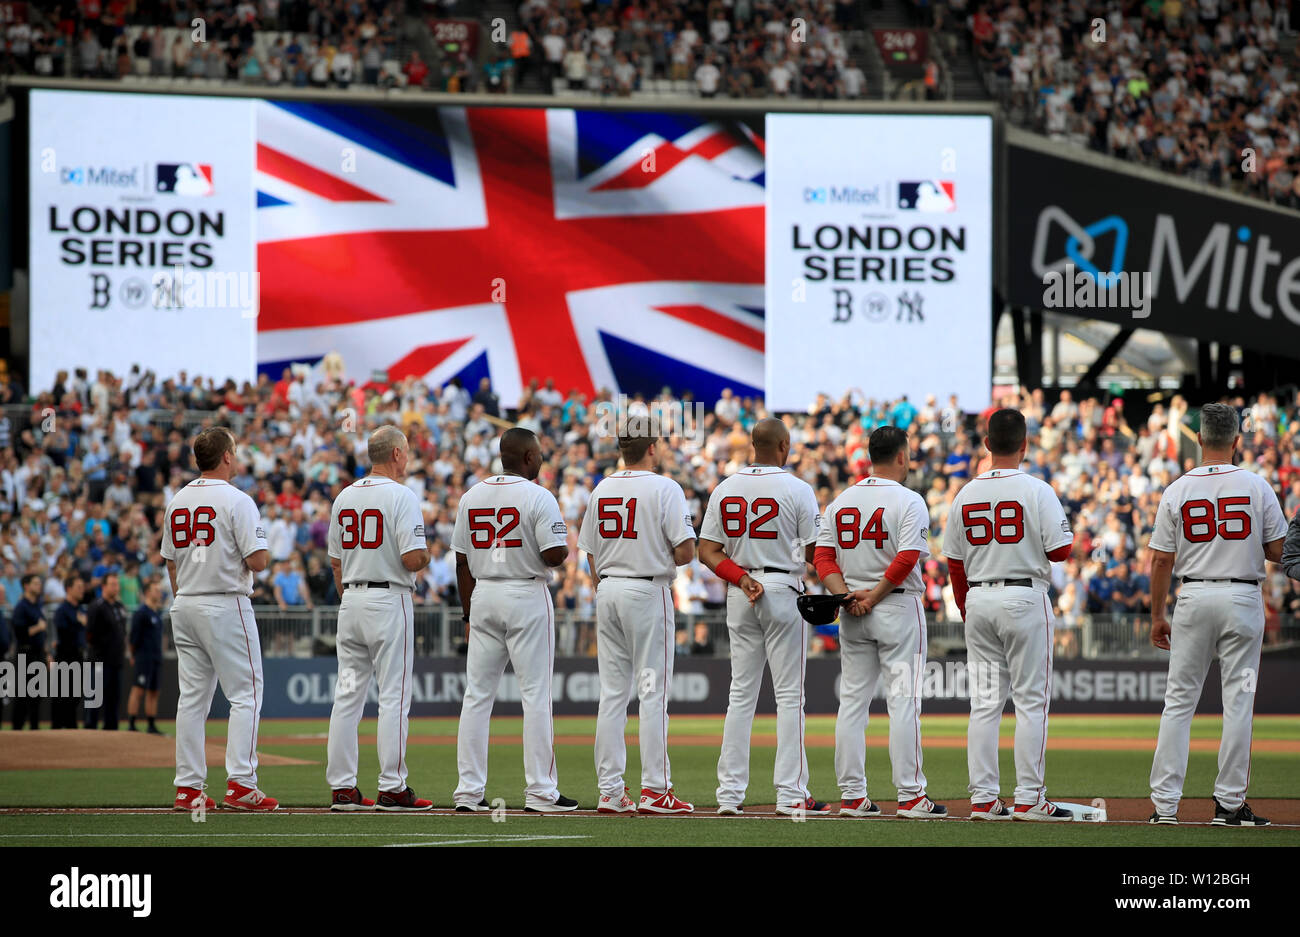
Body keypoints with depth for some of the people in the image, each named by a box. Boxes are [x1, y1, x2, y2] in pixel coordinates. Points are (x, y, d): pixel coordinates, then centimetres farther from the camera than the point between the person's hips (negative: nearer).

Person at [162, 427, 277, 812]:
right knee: (246, 694, -3)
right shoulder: (236, 501, -12)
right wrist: (262, 549, 5)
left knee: (192, 697, 8)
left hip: (184, 607, 7)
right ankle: (240, 784, -11)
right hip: (226, 604, -7)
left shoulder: (177, 502, 10)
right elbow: (257, 561, -17)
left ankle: (188, 787, 6)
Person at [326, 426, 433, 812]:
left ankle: (342, 788, 6)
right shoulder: (402, 496, -11)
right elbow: (412, 559, -19)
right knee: (393, 696, -4)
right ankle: (392, 788, -6)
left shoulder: (345, 497, 11)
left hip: (351, 604, 7)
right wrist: (426, 553, 3)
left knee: (347, 694, 7)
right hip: (389, 602, -7)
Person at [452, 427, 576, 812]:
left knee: (477, 694, 6)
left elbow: (462, 562, 9)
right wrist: (563, 550, 6)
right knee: (536, 694, -2)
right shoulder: (538, 497, -10)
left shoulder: (471, 496, 7)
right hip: (527, 596, -5)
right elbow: (555, 555, -18)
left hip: (484, 597, 5)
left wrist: (469, 611, 15)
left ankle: (469, 791, 4)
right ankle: (540, 791, -4)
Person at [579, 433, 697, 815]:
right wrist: (667, 559, 7)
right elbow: (686, 551, -14)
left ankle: (610, 791, 6)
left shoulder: (602, 489, 9)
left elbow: (590, 552, 13)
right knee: (653, 690, -4)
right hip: (648, 592, -6)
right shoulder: (664, 488, -9)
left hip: (607, 591, 6)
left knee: (612, 692, 8)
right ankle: (655, 790, -7)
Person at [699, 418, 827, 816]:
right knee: (789, 693, -2)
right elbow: (814, 552, -8)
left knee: (741, 693, 8)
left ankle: (730, 793, 4)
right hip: (783, 590, -5)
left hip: (739, 594, 5)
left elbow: (707, 551, 1)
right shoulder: (797, 489, -8)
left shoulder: (724, 488, 6)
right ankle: (790, 794, -5)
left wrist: (742, 578, -6)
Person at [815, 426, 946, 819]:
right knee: (903, 699, -4)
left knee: (852, 701, 8)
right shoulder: (909, 501, -9)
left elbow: (822, 556, 3)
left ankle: (852, 796, 8)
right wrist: (874, 596, -12)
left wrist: (846, 595, -7)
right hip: (899, 609, -5)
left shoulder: (840, 502, 9)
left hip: (851, 613, 5)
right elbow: (906, 559, -19)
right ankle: (910, 796, -6)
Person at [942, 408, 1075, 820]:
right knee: (1031, 700, -1)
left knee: (984, 703, 7)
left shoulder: (965, 495, 6)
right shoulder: (1037, 491, -8)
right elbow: (1060, 551, -10)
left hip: (978, 600, 4)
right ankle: (1029, 798, -4)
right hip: (1024, 598, -4)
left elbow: (955, 563, 10)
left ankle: (982, 798, 5)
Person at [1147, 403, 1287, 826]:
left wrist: (1157, 616, 9)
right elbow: (1278, 550, -1)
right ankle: (1229, 802, 2)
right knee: (1238, 701, 3)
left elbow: (1161, 560, 1)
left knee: (1179, 700, 5)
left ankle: (1165, 803, 2)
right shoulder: (1256, 486, -4)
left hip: (1194, 598, 1)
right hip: (1243, 598, -1)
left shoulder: (1176, 490, -1)